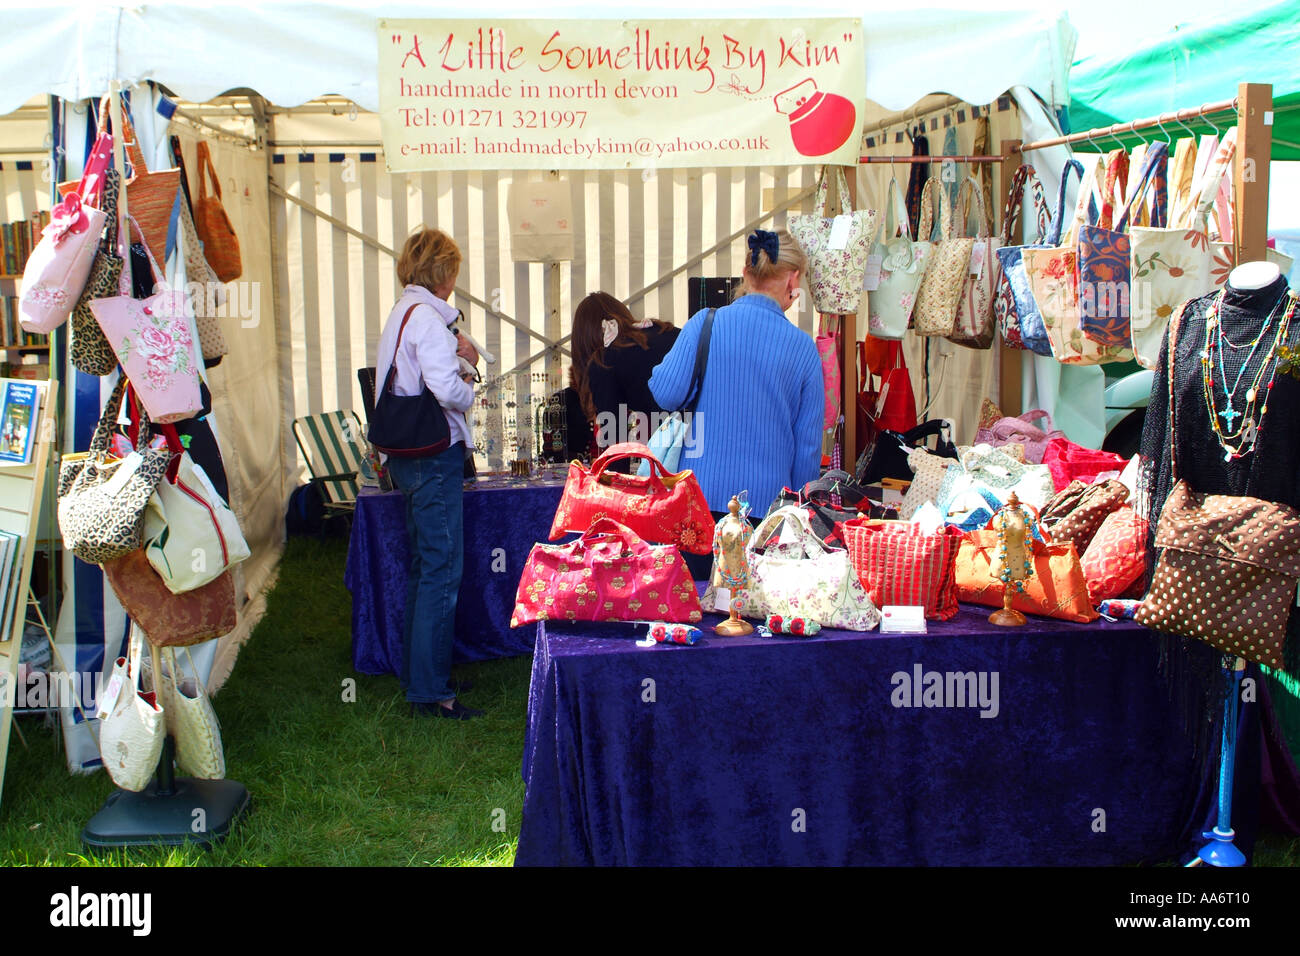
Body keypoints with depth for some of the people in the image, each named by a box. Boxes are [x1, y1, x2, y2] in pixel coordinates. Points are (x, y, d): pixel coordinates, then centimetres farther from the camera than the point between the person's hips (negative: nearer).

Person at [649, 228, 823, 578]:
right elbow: (808, 443, 4)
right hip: (768, 502, 1)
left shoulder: (705, 324, -4)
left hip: (701, 496, -1)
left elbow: (666, 393, -7)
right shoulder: (803, 347, 1)